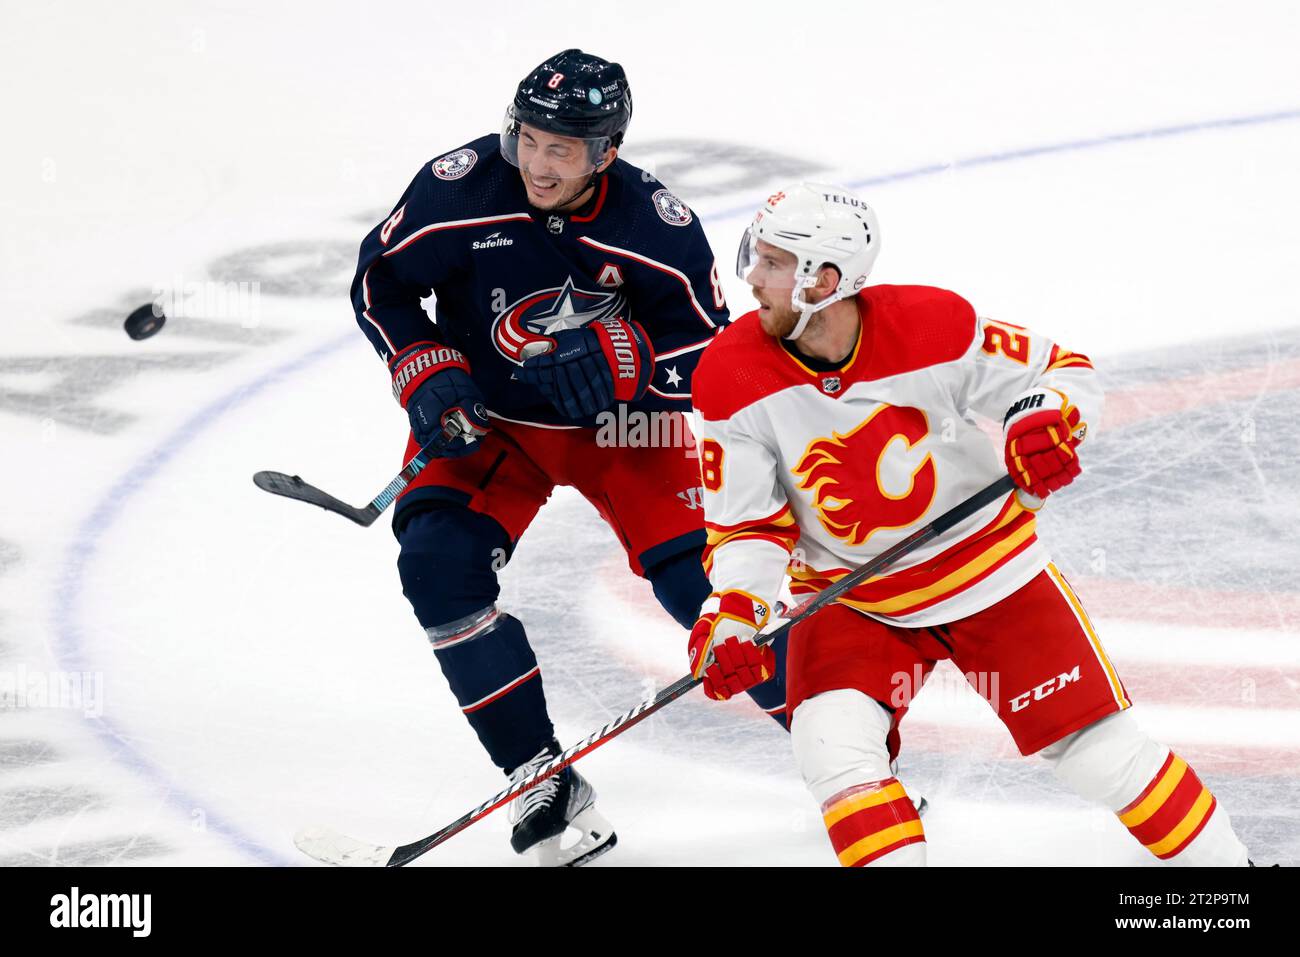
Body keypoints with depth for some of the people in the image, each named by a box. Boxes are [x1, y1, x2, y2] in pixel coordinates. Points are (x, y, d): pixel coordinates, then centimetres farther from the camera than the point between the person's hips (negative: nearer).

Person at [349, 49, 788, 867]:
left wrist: (614, 357, -33)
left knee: (699, 578, -14)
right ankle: (544, 784, -11)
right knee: (439, 563, -21)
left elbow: (707, 358, -16)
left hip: (621, 421, -1)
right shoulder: (459, 188, -22)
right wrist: (430, 378, -18)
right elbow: (381, 283, -6)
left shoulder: (658, 227, -23)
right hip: (488, 417, 1)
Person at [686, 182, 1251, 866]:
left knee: (1097, 749, -2)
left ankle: (1222, 861, 16)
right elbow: (747, 525, -9)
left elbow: (1066, 371, -8)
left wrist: (1048, 422, -30)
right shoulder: (734, 379, -16)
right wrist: (731, 615, -25)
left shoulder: (933, 328, -21)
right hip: (847, 599, 2)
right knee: (831, 748, -23)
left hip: (989, 568, -2)